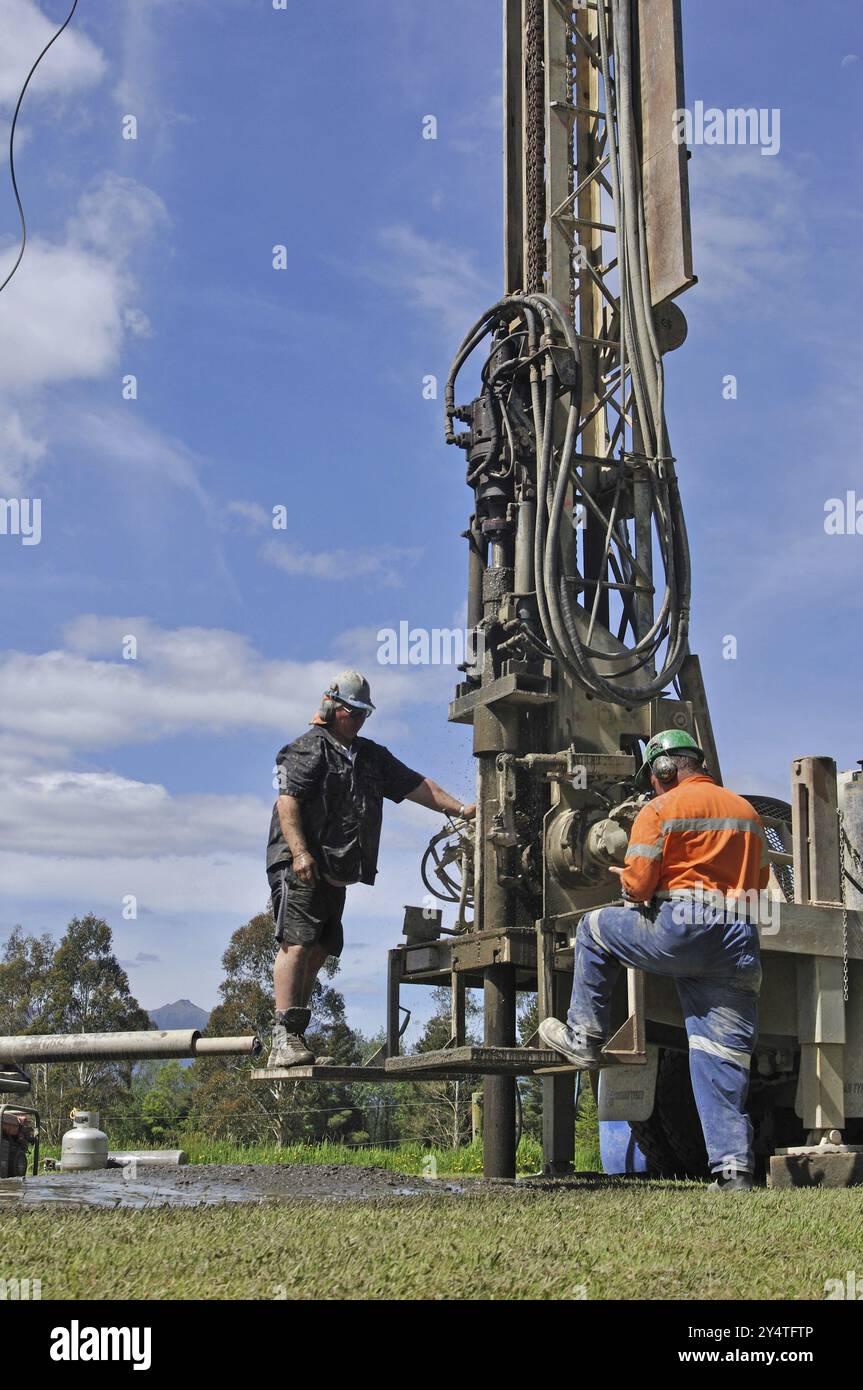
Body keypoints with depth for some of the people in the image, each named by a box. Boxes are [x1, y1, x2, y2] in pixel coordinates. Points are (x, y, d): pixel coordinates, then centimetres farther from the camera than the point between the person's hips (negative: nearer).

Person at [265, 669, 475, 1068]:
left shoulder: (372, 756, 25)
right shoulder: (308, 748, 0)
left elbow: (416, 786, 24)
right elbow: (287, 801, -11)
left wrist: (460, 809, 12)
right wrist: (300, 851, -22)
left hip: (335, 873, 8)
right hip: (301, 868, -8)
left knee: (317, 952, 5)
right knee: (297, 944, -17)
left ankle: (293, 1037, 7)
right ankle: (284, 1038, -22)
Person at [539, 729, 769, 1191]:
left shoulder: (661, 810, 0)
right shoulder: (747, 811, 20)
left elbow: (638, 885, -5)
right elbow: (760, 880, 25)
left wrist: (630, 885, 18)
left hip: (682, 929, -6)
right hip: (741, 941, 6)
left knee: (594, 928, 18)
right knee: (724, 1056, 5)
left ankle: (585, 1038, 20)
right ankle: (734, 1166, -1)